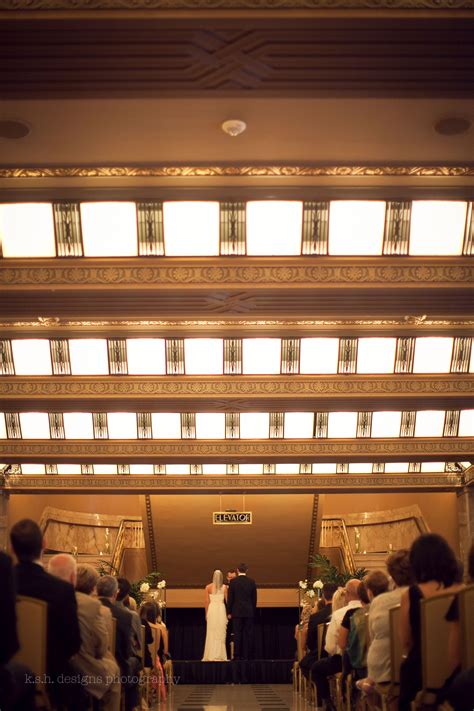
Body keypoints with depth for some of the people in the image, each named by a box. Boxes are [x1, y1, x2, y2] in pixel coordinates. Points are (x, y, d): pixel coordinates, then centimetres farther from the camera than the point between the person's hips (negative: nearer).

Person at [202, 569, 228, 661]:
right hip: (221, 609, 0)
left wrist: (206, 613, 8)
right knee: (221, 633, 4)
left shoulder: (208, 587, 1)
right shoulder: (224, 587, 0)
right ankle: (220, 655, 3)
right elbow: (227, 600, 1)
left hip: (212, 609, 1)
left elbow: (206, 601, 1)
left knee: (211, 633, 6)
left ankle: (211, 656, 7)